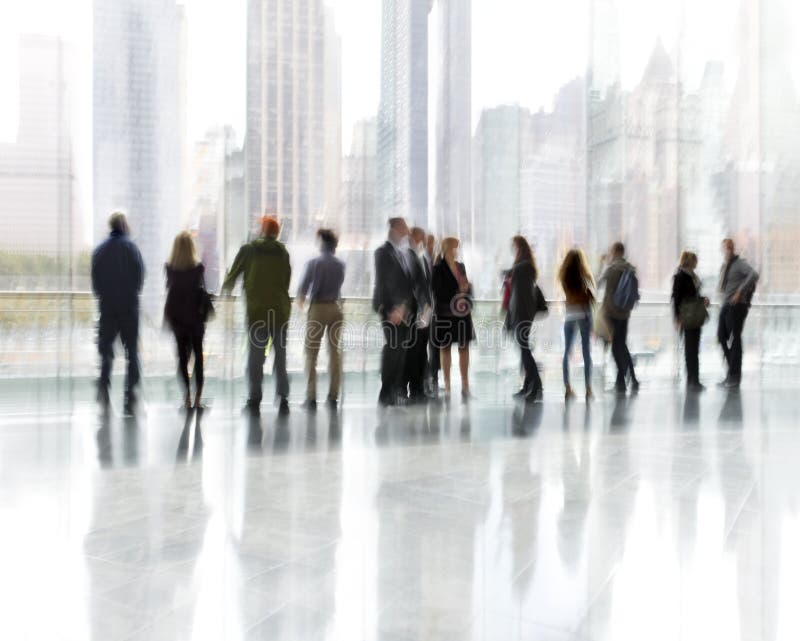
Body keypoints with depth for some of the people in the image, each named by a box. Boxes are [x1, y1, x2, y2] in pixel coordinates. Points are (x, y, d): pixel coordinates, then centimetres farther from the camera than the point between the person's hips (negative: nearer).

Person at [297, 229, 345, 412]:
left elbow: (303, 287, -3)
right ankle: (333, 397, 8)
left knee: (311, 353, 3)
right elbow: (339, 285, 10)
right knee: (335, 351, 8)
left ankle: (311, 397, -1)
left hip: (318, 308, -3)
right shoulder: (341, 265, 3)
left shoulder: (314, 263, -7)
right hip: (336, 308, 3)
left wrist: (300, 299, 16)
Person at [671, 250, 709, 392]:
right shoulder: (680, 276, -9)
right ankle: (692, 381, -3)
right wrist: (678, 317, -16)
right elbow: (676, 297, -12)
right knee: (691, 349, -6)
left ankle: (692, 380, 15)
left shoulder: (691, 275, 15)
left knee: (693, 348, 9)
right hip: (688, 317, -8)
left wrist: (703, 300, 4)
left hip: (696, 316, 8)